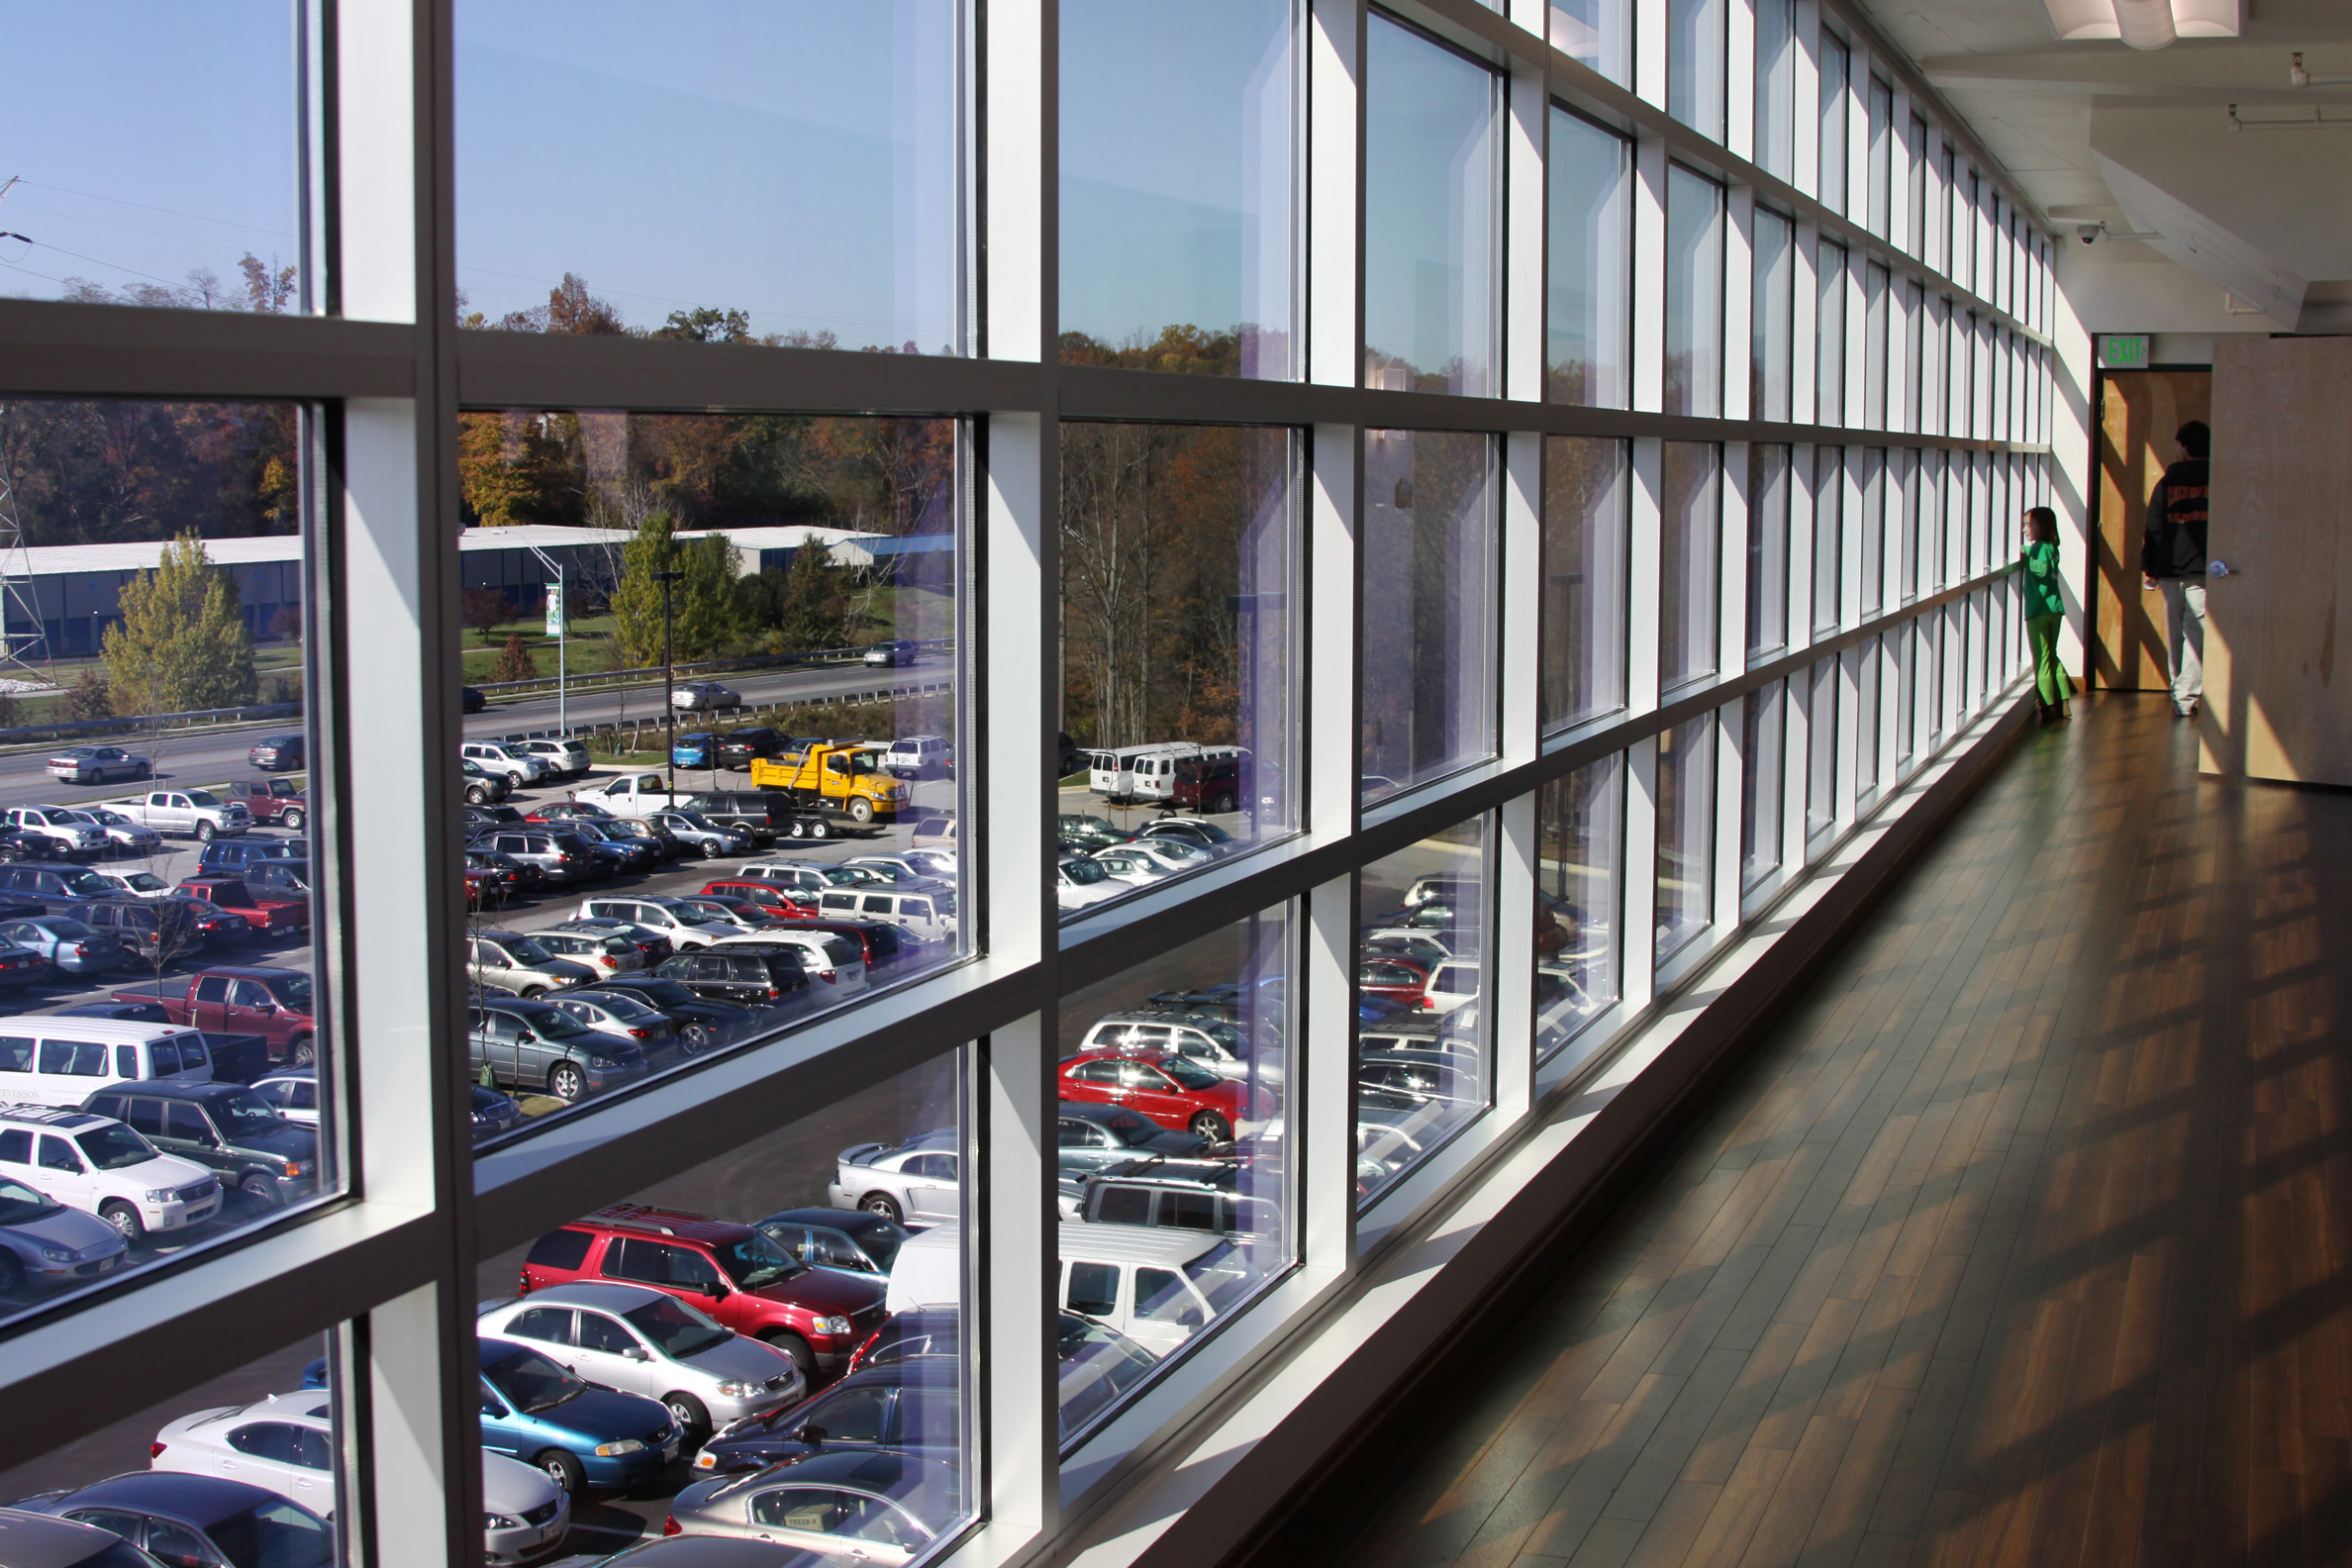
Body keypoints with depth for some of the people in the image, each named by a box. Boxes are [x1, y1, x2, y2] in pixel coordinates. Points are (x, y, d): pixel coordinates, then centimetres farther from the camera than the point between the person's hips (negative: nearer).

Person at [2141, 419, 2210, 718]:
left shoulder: (2166, 483, 4)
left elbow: (2152, 528, 5)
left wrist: (2148, 568, 12)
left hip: (2170, 569, 2)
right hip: (2204, 570, -2)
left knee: (2175, 634, 12)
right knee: (2196, 632, -2)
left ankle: (2180, 695, 18)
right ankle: (2186, 698, -8)